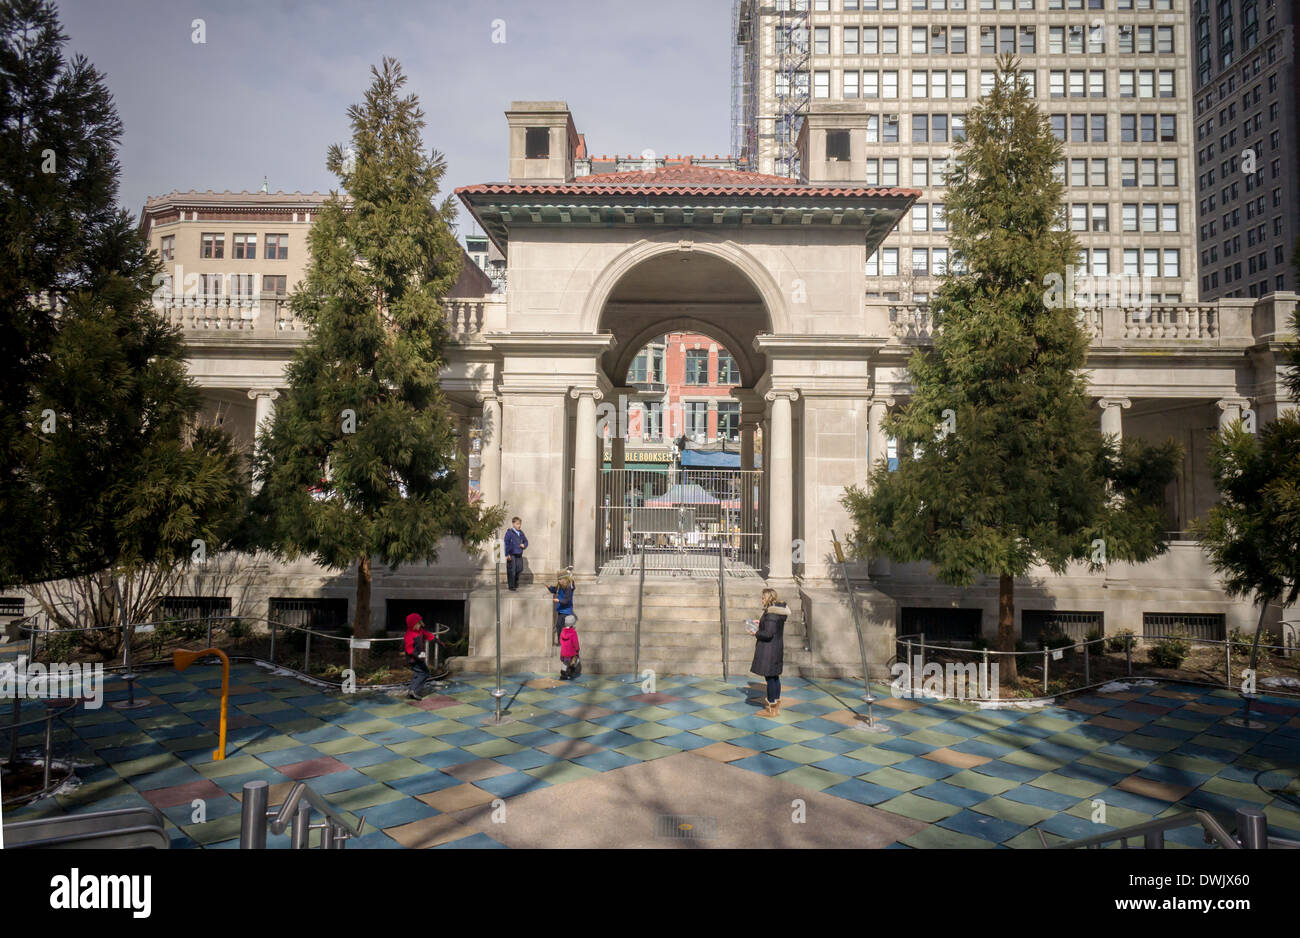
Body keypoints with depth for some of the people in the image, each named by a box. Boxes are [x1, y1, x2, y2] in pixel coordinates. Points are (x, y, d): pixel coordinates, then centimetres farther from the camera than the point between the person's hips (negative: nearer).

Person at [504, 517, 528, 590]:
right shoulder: (509, 532, -8)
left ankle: (516, 584, 28)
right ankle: (511, 586, 3)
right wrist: (507, 554, -16)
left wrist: (524, 545, -1)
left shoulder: (521, 533, 11)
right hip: (511, 555, -6)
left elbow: (525, 541, 23)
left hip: (519, 555, 6)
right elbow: (506, 544, -11)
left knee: (519, 569, 9)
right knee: (512, 571, -5)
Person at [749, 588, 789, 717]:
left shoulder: (771, 613, -22)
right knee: (775, 677, 17)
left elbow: (768, 633, -26)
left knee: (770, 677, -2)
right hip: (777, 648, 10)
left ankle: (771, 709, 5)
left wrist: (756, 633, -10)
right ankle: (776, 706, 27)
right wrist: (760, 624, 18)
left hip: (769, 650, -10)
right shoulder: (779, 610, 9)